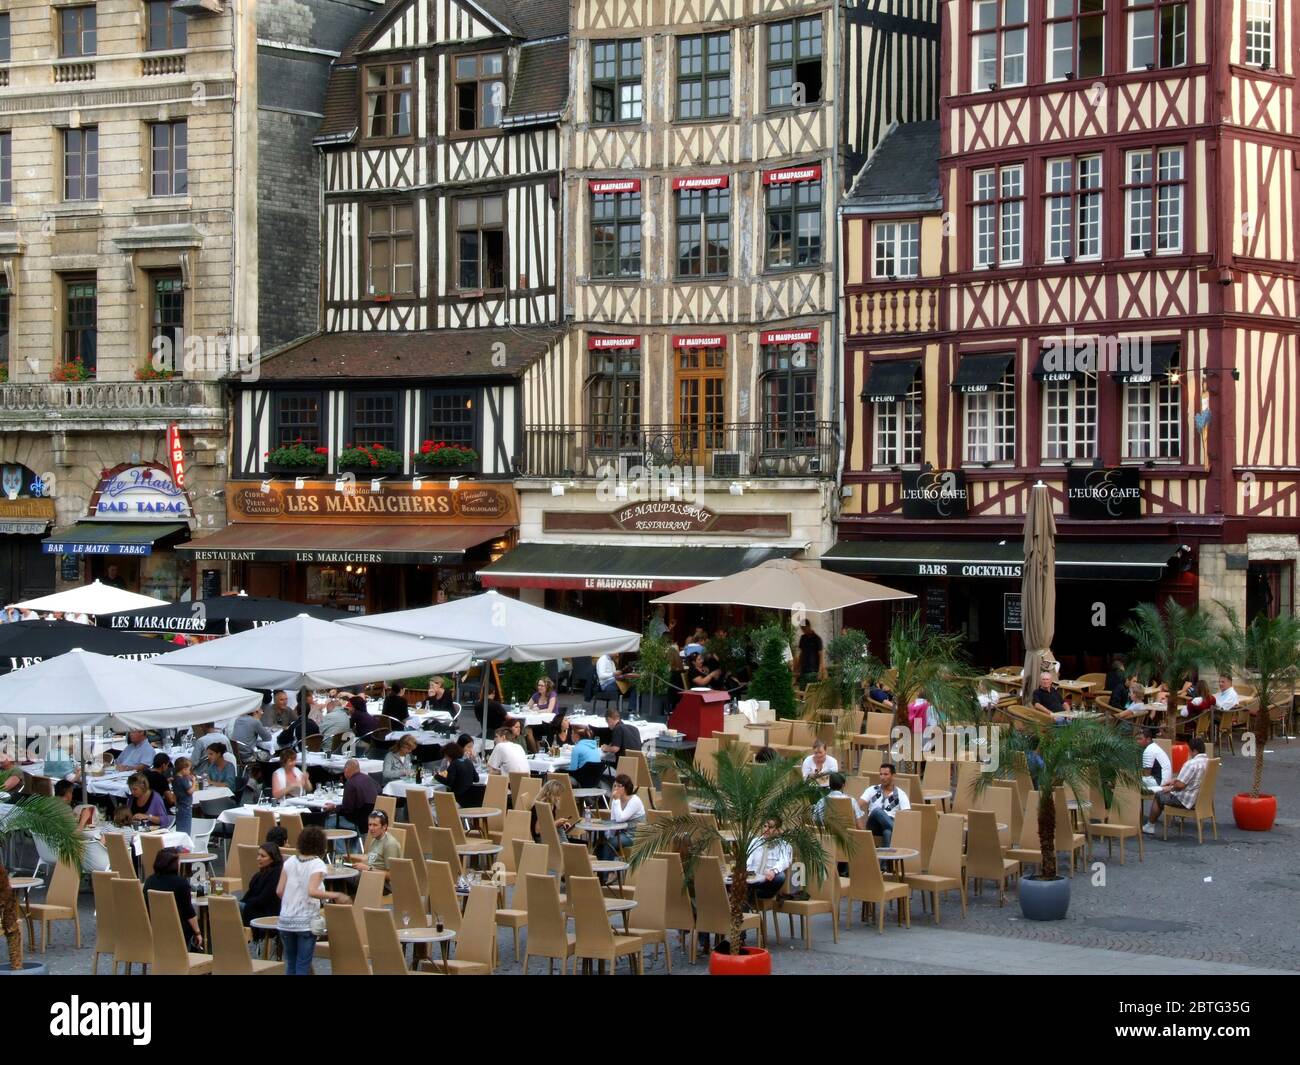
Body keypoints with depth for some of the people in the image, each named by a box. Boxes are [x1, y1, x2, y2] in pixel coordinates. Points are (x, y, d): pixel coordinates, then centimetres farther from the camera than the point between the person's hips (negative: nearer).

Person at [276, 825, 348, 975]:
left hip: (286, 921, 4)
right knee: (303, 965, 0)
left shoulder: (289, 862, 5)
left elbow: (279, 891, 2)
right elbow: (312, 891, -24)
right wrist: (336, 895, -18)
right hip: (306, 922, -4)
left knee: (290, 963, 13)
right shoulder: (317, 864, -10)